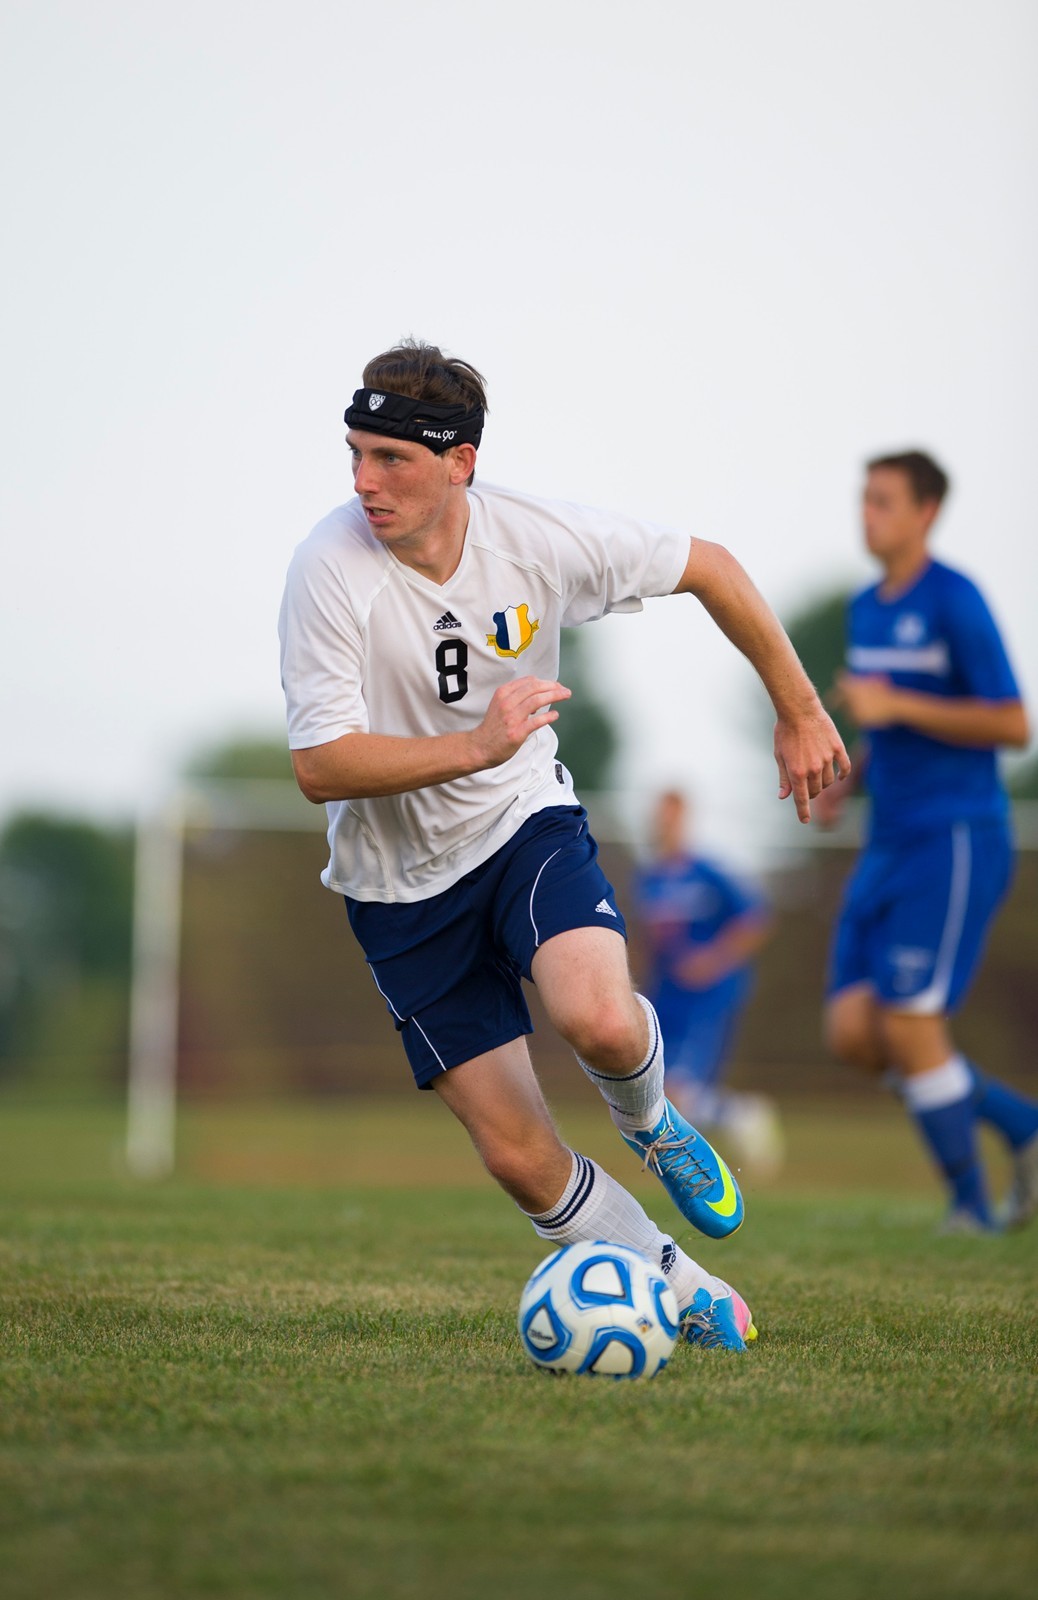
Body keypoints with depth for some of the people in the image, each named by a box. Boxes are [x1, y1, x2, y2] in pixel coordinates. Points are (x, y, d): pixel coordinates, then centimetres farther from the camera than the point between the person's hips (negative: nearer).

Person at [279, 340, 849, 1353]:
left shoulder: (538, 537, -15)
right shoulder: (330, 567, -22)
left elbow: (708, 567, 1)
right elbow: (320, 768, -25)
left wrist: (799, 712, 4)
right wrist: (476, 745, -37)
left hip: (526, 823, 1)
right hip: (404, 885, -1)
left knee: (599, 1021, -31)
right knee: (519, 1159, -5)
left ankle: (650, 1124, 6)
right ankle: (681, 1295, 20)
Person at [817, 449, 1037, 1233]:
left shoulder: (955, 601, -11)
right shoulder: (866, 609, 14)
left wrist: (893, 704, -19)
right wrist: (846, 780, 10)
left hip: (959, 838, -8)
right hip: (891, 845, 8)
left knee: (910, 1027, -13)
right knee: (854, 1033, 0)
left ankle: (971, 1203, 3)